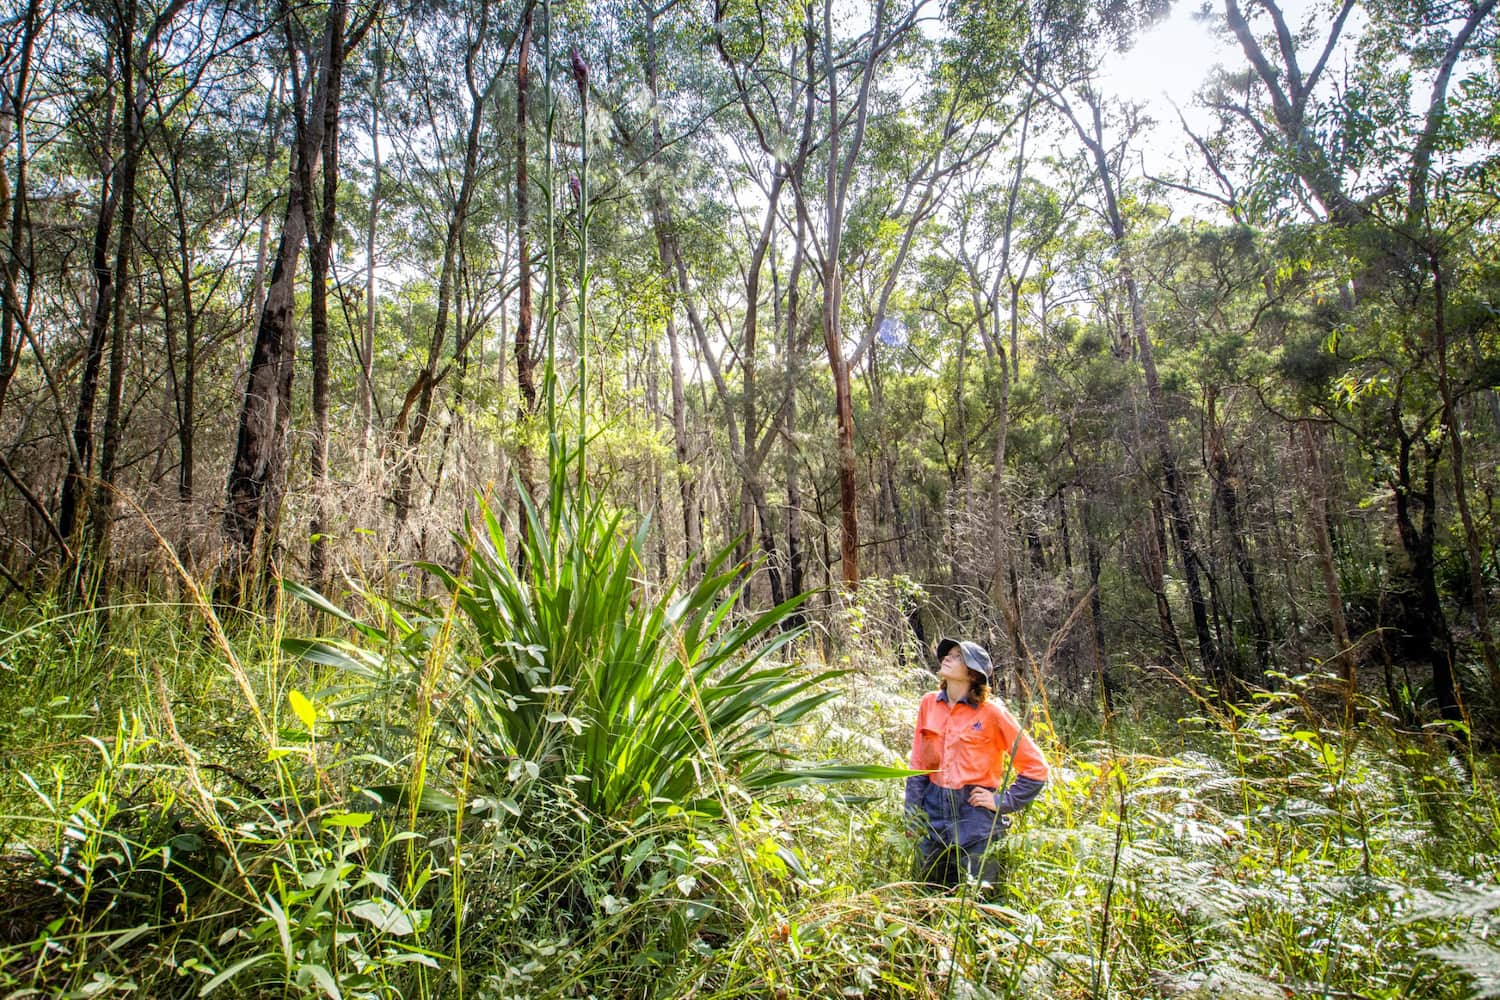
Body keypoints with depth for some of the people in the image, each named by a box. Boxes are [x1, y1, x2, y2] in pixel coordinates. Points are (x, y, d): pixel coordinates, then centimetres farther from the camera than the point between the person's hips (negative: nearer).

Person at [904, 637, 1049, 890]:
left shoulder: (991, 712, -10)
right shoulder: (930, 704, 2)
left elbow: (1035, 766, -4)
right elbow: (918, 764, 8)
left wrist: (1004, 802, -8)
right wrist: (913, 809, 3)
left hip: (975, 812, -4)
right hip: (934, 810, 4)